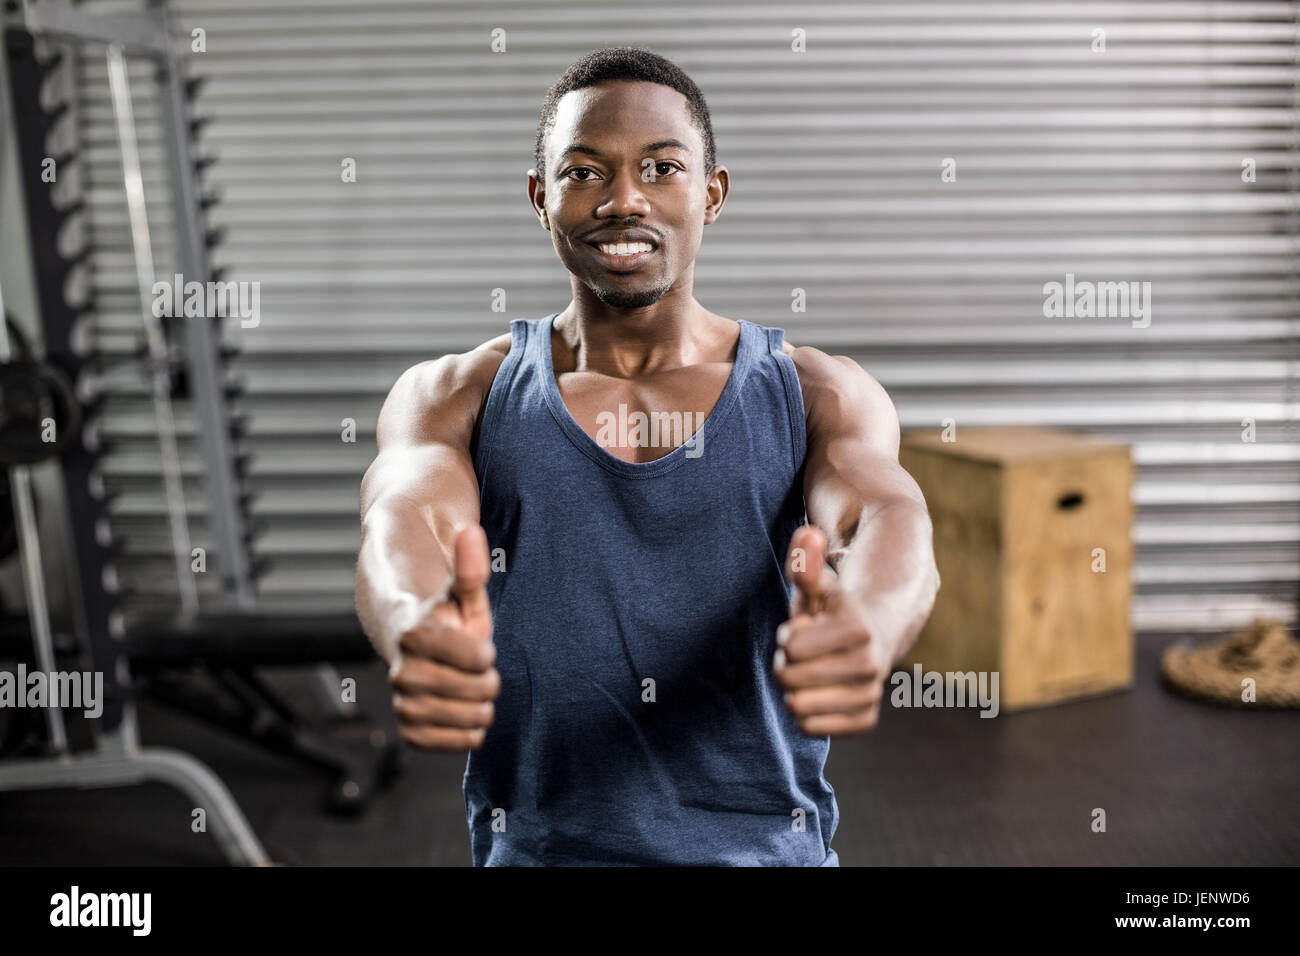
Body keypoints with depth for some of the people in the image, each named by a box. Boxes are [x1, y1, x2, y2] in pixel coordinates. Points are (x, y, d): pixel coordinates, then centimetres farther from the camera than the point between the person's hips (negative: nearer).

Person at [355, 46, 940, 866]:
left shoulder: (820, 397, -3)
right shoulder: (458, 396, -2)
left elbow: (893, 520, -20)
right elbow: (404, 518, -20)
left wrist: (863, 627, -44)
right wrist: (415, 626, -44)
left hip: (769, 844, 0)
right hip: (537, 845, 1)